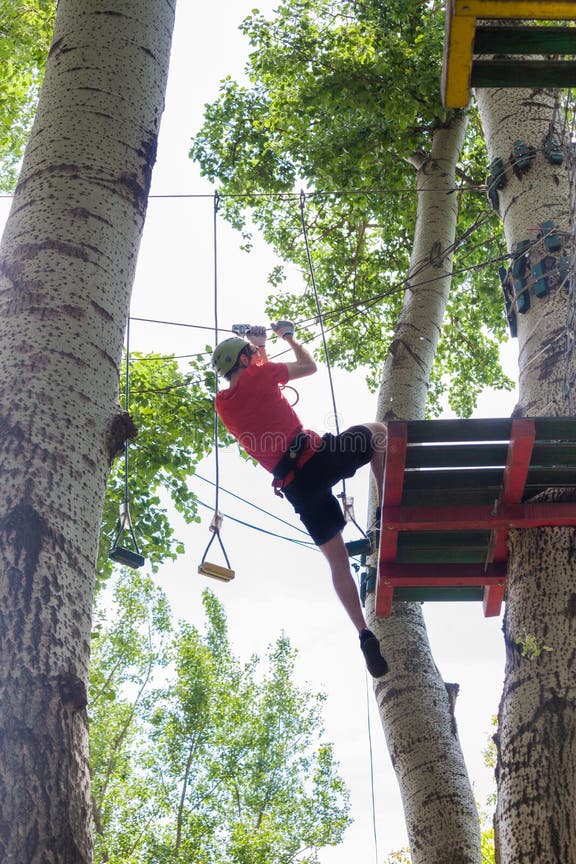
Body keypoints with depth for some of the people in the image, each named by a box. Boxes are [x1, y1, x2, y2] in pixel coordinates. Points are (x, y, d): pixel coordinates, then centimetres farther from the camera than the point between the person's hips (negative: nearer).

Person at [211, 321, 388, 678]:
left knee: (337, 560, 13)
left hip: (297, 488, 5)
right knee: (378, 431, 22)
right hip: (316, 457, -5)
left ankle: (365, 635, 4)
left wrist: (258, 343, 44)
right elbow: (310, 366, 14)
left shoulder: (223, 403, 15)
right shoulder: (259, 375, 2)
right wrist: (289, 336, 31)